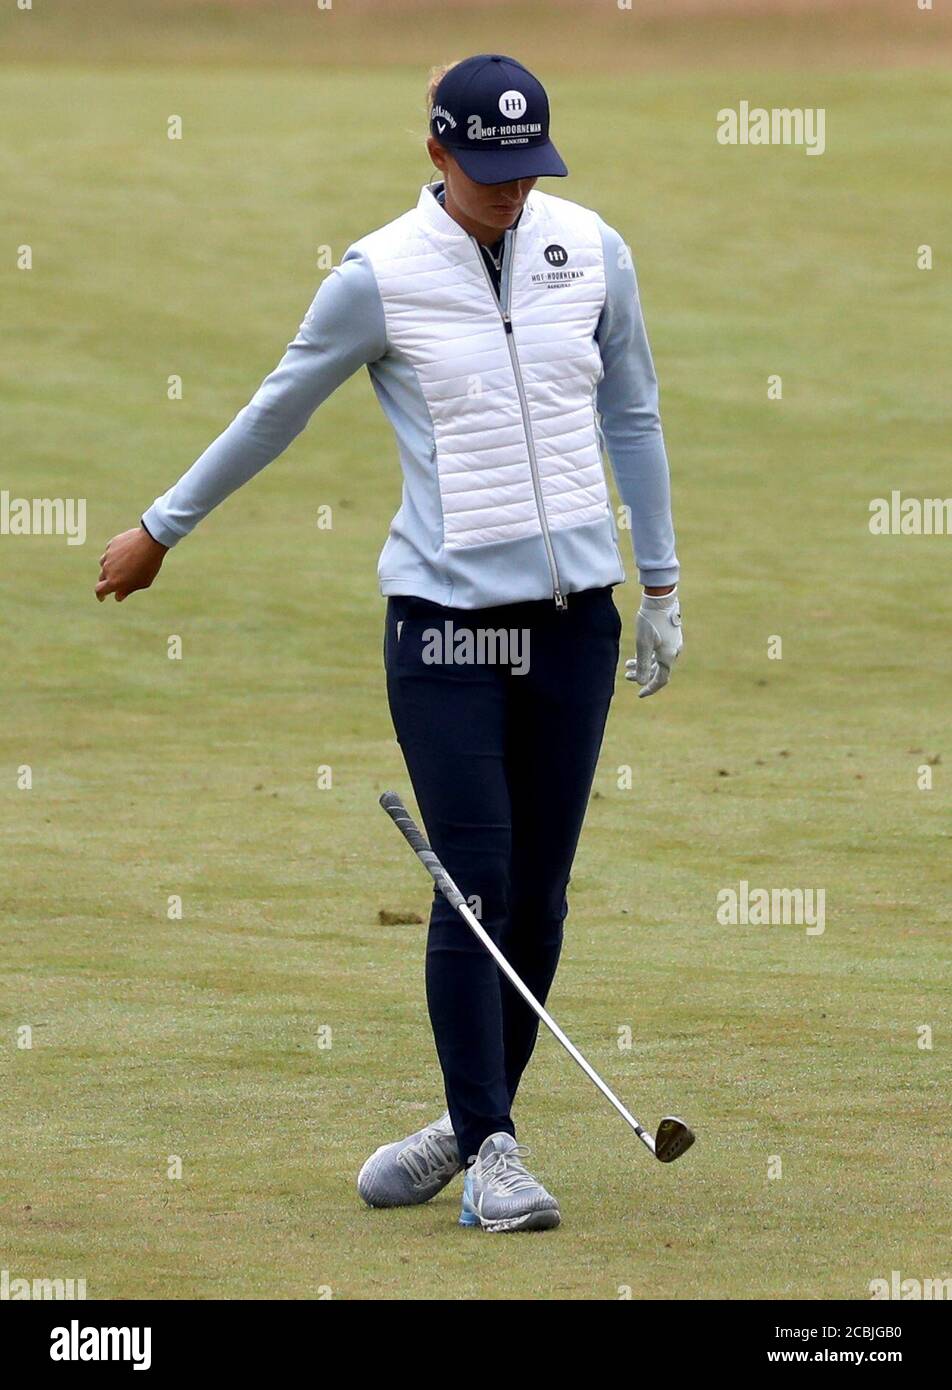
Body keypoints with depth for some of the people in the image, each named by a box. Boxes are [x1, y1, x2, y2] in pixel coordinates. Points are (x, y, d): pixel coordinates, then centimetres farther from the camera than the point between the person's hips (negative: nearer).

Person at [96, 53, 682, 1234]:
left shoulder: (590, 250, 2)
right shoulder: (382, 275, -7)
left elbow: (631, 416, 13)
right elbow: (276, 412, 6)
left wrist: (660, 582, 14)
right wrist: (161, 528, 15)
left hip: (573, 615, 3)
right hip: (446, 619, -3)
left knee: (537, 894, 5)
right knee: (476, 890, -9)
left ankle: (473, 1125, 19)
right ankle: (488, 1149, -3)